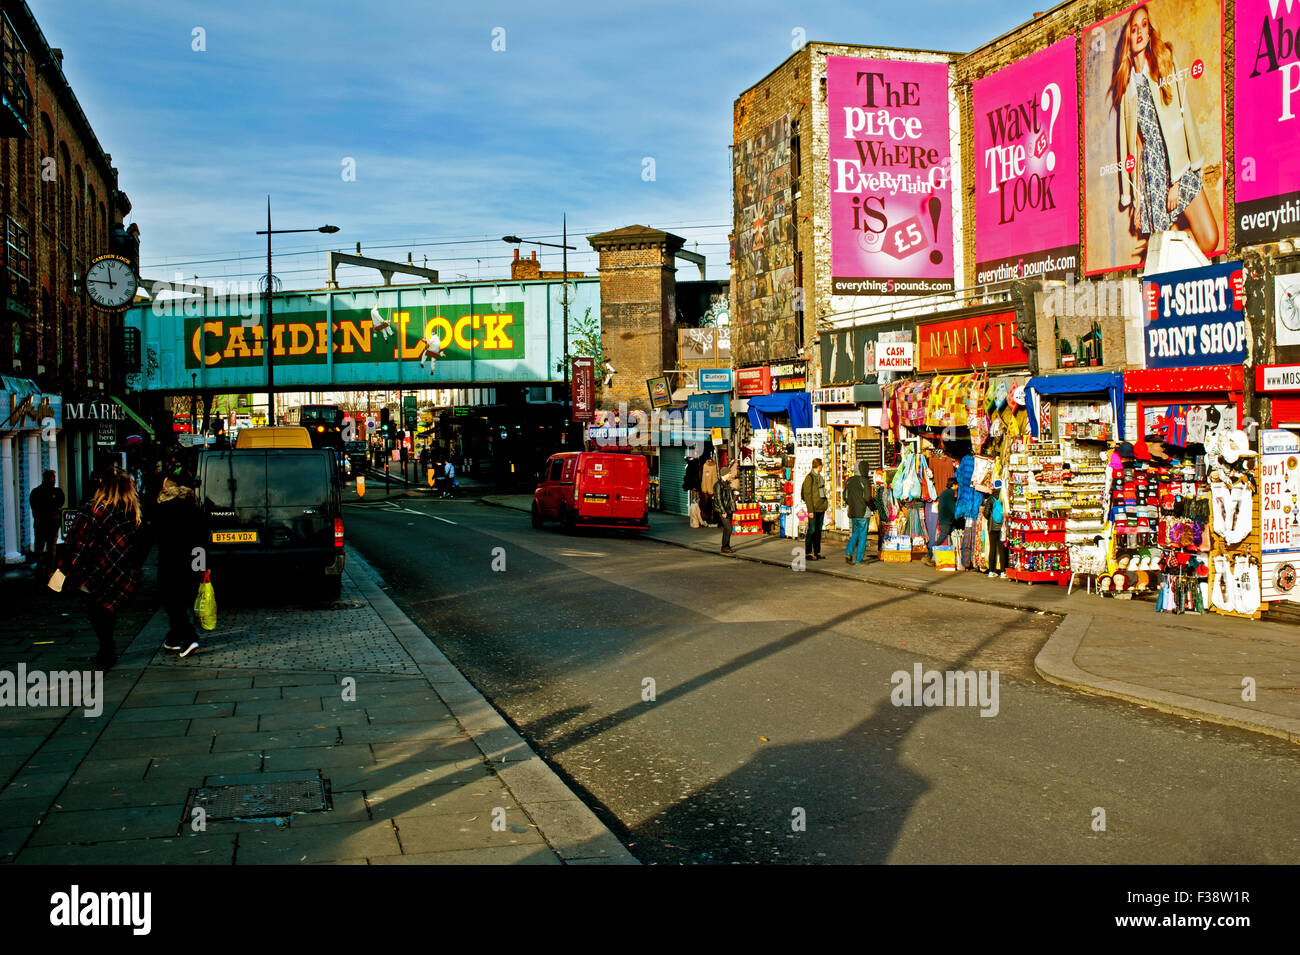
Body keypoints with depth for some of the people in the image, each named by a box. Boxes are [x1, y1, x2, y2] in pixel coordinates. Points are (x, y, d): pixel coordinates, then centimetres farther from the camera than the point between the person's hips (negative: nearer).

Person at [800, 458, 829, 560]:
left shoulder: (820, 477, 14)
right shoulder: (809, 478, -11)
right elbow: (807, 495, -14)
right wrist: (810, 510, -17)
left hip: (821, 508, 8)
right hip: (814, 508, -8)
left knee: (818, 530, 10)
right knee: (812, 530, -5)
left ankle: (817, 552, 16)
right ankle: (808, 553, 0)